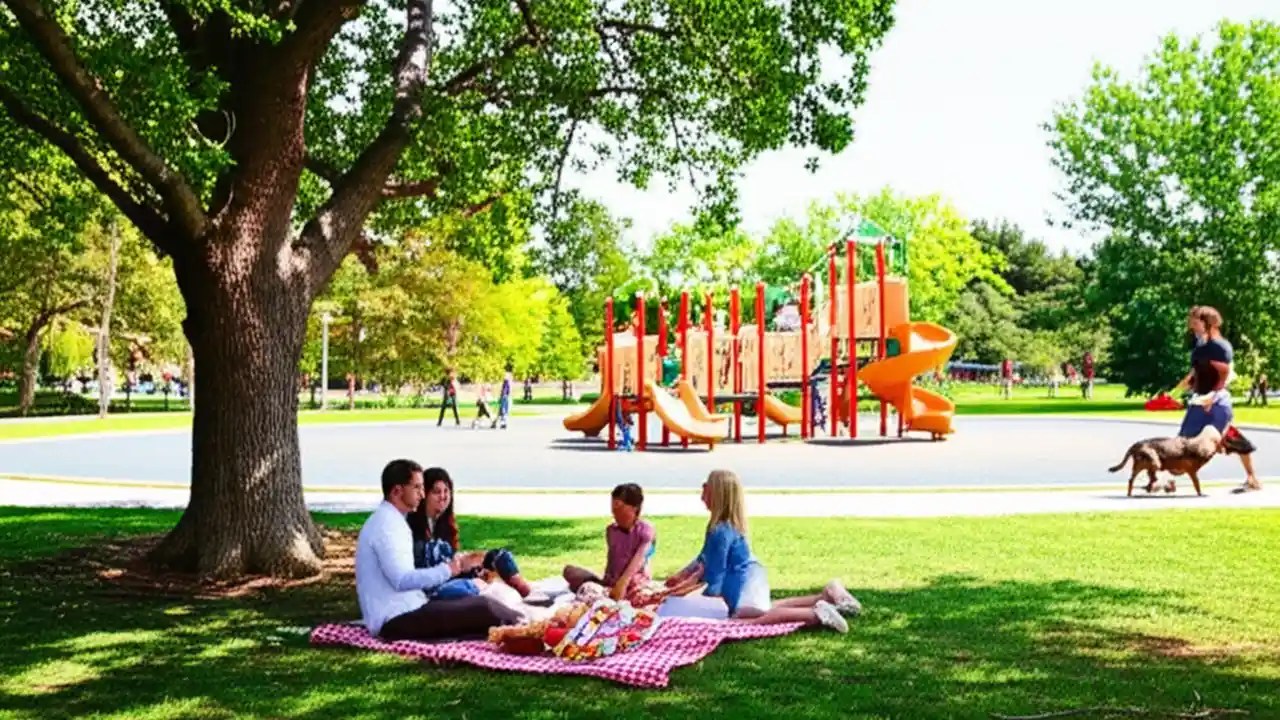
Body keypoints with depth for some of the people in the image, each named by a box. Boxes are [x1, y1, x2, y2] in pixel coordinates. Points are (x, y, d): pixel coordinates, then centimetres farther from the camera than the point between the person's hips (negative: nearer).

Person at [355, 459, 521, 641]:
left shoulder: (391, 521, 15)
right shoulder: (386, 524, -16)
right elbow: (402, 580, -25)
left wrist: (452, 565, 8)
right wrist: (446, 570, -14)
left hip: (403, 611, 10)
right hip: (397, 619, -10)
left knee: (477, 602, 3)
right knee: (483, 609, -13)